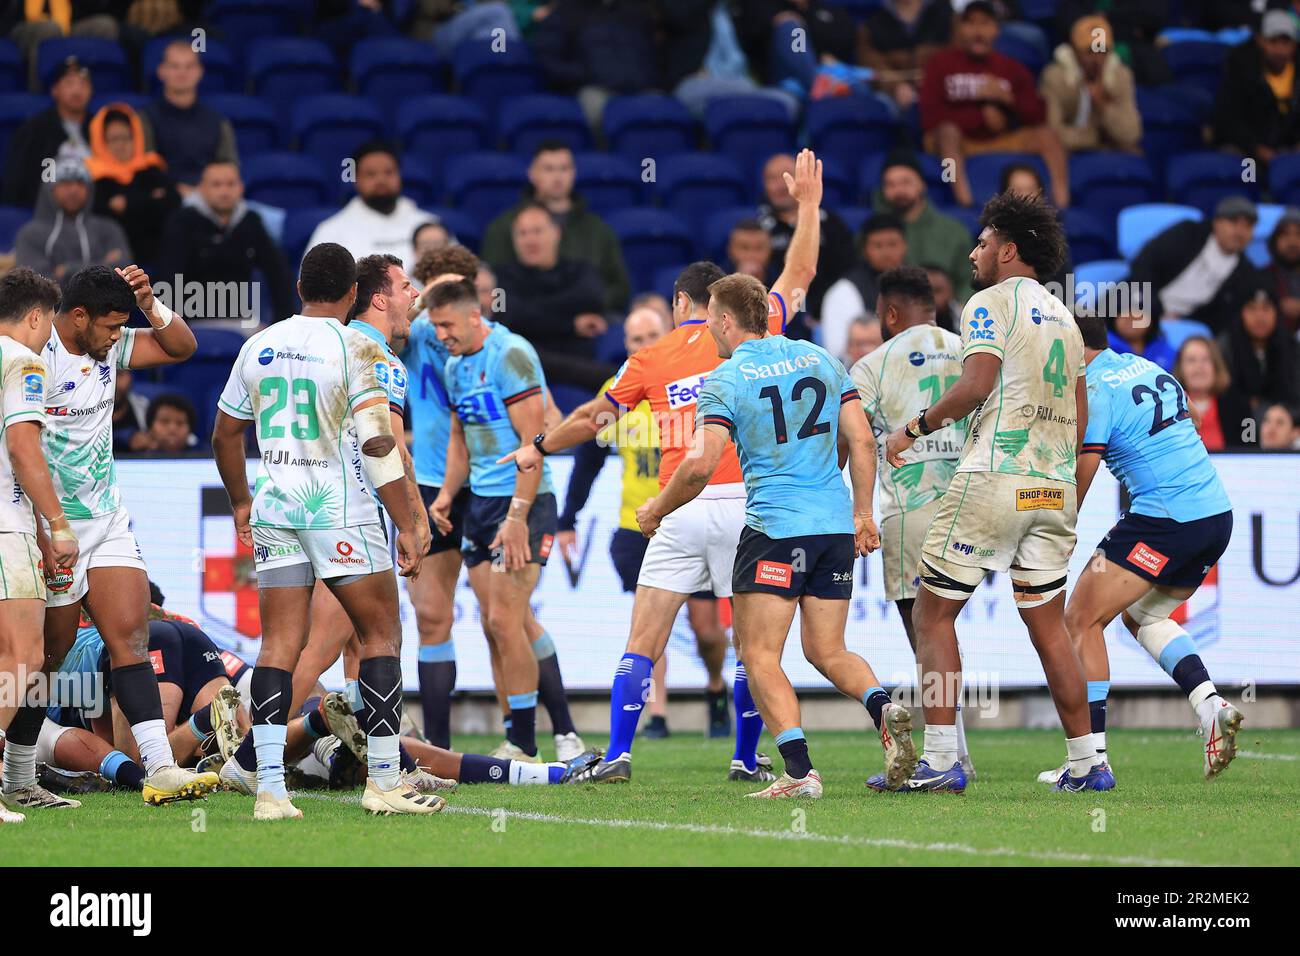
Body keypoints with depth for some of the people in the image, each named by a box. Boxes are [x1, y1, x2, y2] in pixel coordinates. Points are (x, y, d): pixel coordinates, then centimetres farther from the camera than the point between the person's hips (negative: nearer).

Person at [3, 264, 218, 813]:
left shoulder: (108, 347, 6)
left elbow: (181, 347, 15)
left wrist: (149, 304, -4)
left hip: (107, 520, 7)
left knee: (130, 637, -5)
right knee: (49, 655, -1)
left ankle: (160, 769, -13)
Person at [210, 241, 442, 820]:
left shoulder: (259, 347, 8)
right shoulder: (357, 349, -8)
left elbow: (225, 434, 17)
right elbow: (378, 445, -14)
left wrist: (240, 501, 31)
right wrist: (407, 526, -10)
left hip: (274, 511, 5)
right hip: (341, 511, -5)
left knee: (279, 645, 3)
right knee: (380, 634, 7)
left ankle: (269, 789, -6)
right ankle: (384, 783, 6)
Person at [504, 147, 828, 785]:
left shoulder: (651, 359, 8)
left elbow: (591, 418, 17)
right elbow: (799, 272, 15)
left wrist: (538, 448, 32)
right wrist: (807, 203, 25)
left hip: (678, 512, 0)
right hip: (742, 505, 0)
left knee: (642, 645, 3)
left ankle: (617, 755, -5)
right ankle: (747, 759, 11)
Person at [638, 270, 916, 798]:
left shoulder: (725, 380, -5)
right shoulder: (820, 359, 11)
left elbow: (700, 465, -13)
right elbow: (861, 442, 10)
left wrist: (656, 511, 3)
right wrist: (863, 514, 18)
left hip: (774, 526, -6)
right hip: (836, 525, 6)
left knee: (760, 656, -1)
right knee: (827, 651, 16)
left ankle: (800, 770, -15)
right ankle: (884, 708, -13)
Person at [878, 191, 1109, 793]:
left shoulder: (992, 303, -4)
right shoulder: (1062, 316, 19)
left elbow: (976, 384, -18)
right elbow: (1079, 416, 20)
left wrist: (914, 428, -8)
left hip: (992, 478, -7)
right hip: (1054, 489, 7)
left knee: (933, 613, 0)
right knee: (1049, 625, 11)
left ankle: (940, 761, -8)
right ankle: (1087, 763, 6)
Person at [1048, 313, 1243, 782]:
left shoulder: (1093, 389, -9)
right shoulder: (1146, 369, 17)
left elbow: (1080, 474, -11)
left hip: (1162, 520, -9)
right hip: (1217, 513, 9)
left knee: (1081, 621, -1)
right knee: (1143, 616, 27)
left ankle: (1093, 756, -7)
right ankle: (1210, 704, 7)